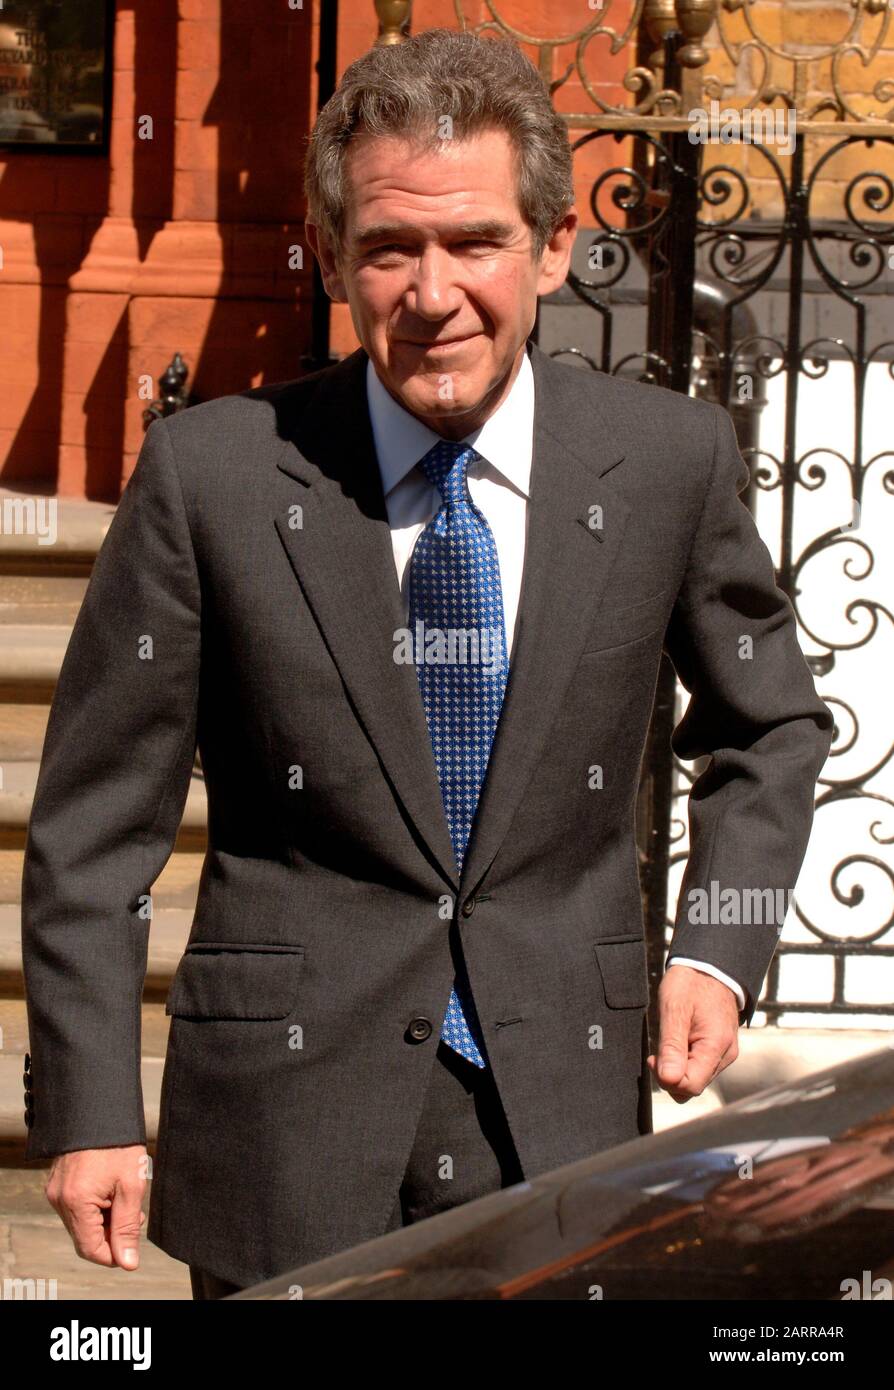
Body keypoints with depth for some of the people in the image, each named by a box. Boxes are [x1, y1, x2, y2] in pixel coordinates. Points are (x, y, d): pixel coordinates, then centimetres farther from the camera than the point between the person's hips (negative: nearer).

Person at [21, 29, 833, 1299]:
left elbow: (768, 724, 16)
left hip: (564, 1120, 2)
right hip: (289, 1130, -1)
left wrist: (721, 947, 2)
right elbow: (93, 827, -2)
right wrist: (89, 1115, -6)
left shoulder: (669, 462, -1)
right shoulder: (211, 473, -6)